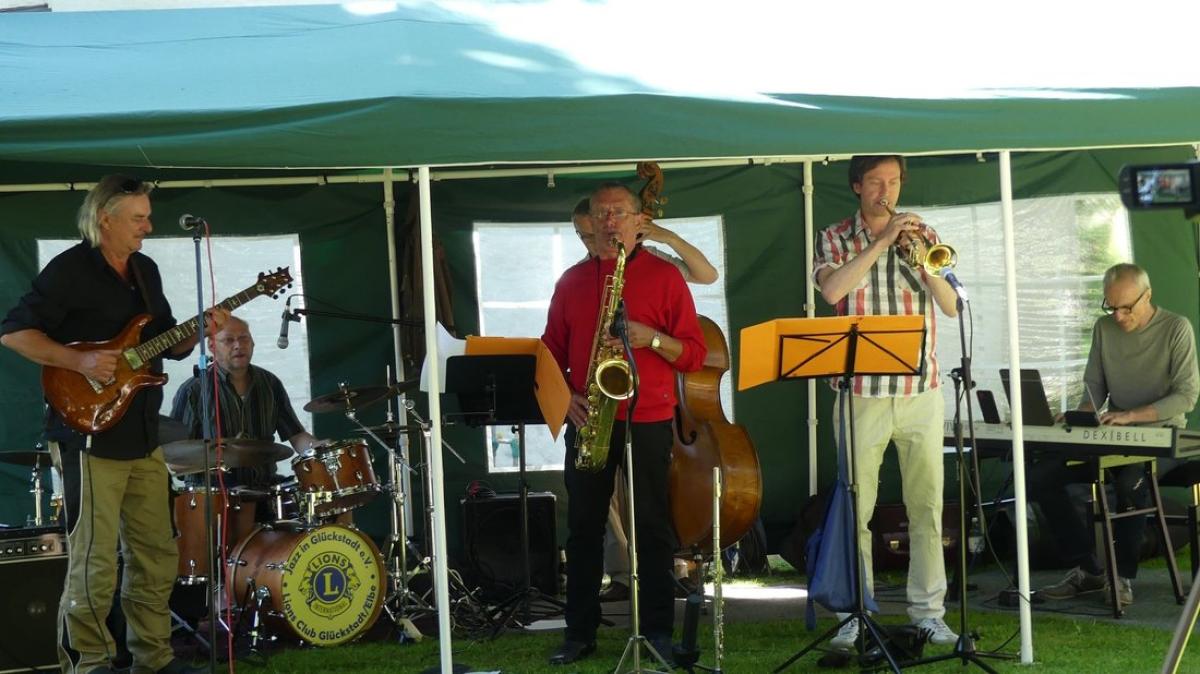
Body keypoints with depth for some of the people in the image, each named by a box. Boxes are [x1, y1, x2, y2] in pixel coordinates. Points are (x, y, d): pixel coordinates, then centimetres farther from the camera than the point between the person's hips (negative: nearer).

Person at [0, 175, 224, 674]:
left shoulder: (146, 271, 14)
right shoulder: (69, 270, -9)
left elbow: (169, 344, 20)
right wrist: (80, 361, -21)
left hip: (143, 436, 8)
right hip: (92, 434, -8)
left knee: (156, 553, 11)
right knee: (95, 559, -5)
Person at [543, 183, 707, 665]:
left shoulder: (664, 276, 3)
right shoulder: (572, 281, 12)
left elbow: (694, 353, 0)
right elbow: (552, 352, 13)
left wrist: (651, 338, -17)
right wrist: (564, 396, -4)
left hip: (648, 421, -3)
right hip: (587, 421, 3)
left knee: (652, 528, 0)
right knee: (583, 527, 5)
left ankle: (658, 632, 7)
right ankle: (580, 632, 12)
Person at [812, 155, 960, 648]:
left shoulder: (922, 235, 10)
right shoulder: (835, 239, 4)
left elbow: (952, 307, 2)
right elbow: (832, 290, -16)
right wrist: (882, 242, -18)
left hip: (921, 390, 2)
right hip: (861, 392, -2)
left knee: (927, 505, 3)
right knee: (855, 508, 0)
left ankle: (929, 611, 10)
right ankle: (854, 613, 8)